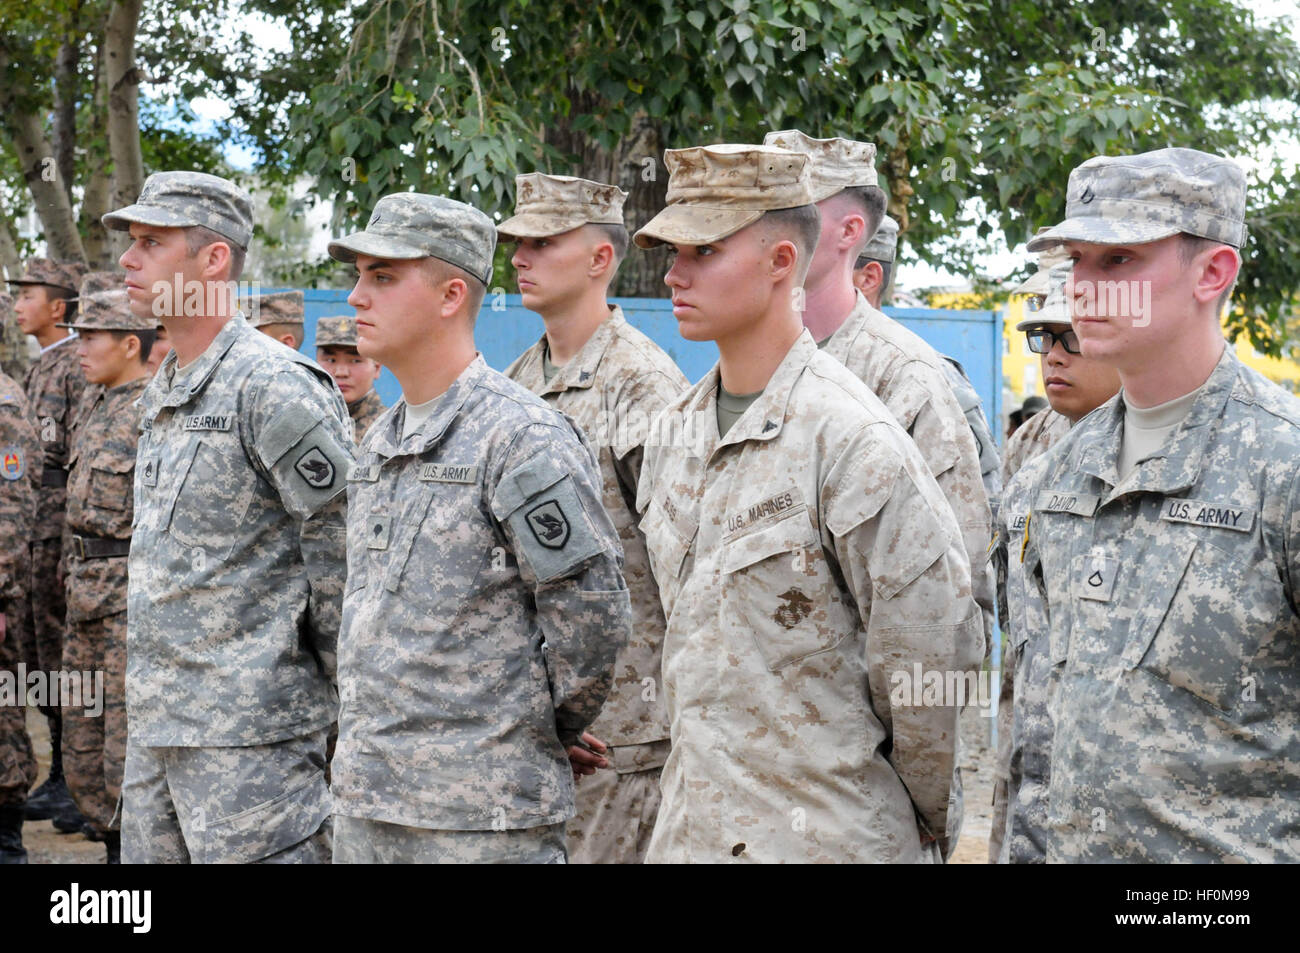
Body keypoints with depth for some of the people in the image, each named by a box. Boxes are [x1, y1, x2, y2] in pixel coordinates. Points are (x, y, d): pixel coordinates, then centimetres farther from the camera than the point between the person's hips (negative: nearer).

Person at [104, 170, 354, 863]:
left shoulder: (273, 385, -15)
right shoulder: (160, 395, 15)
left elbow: (348, 542, -15)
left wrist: (335, 675, -8)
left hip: (249, 725, -9)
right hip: (154, 723, 9)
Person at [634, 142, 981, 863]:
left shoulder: (851, 442, -16)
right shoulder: (671, 433, 8)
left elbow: (934, 656, -13)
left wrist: (924, 821, -2)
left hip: (826, 835, -7)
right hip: (687, 829, 7)